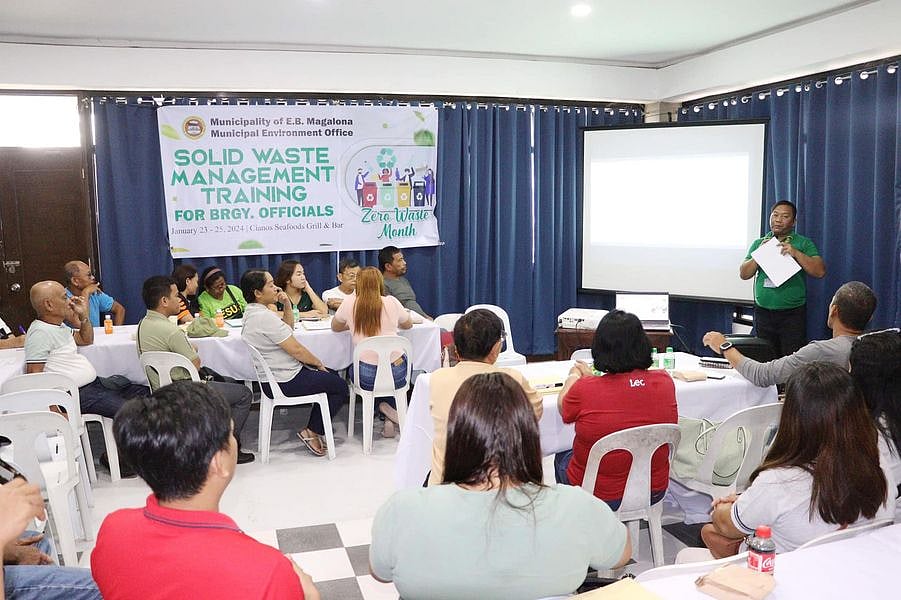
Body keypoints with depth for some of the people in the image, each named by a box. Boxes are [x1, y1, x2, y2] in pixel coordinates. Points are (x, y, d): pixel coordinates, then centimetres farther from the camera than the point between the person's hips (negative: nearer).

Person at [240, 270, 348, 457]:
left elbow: (289, 327, 20)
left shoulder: (251, 312, 7)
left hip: (272, 376, 10)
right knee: (340, 387, 2)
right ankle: (311, 432, 7)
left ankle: (314, 429, 23)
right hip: (285, 382, -10)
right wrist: (319, 363, -6)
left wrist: (287, 305, 3)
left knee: (332, 376, 23)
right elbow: (296, 350, -22)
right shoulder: (265, 317, -25)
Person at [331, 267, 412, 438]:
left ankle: (387, 414, 18)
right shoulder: (391, 302, -2)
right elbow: (408, 324, 18)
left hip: (368, 378, -1)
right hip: (397, 375, 1)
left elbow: (335, 327, 15)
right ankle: (389, 407, 20)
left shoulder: (350, 303, -3)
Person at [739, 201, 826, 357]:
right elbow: (744, 274, 7)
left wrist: (796, 253, -16)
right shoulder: (759, 243, 13)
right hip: (763, 313, 3)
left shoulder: (804, 244, 5)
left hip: (793, 314, -3)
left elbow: (820, 272, -7)